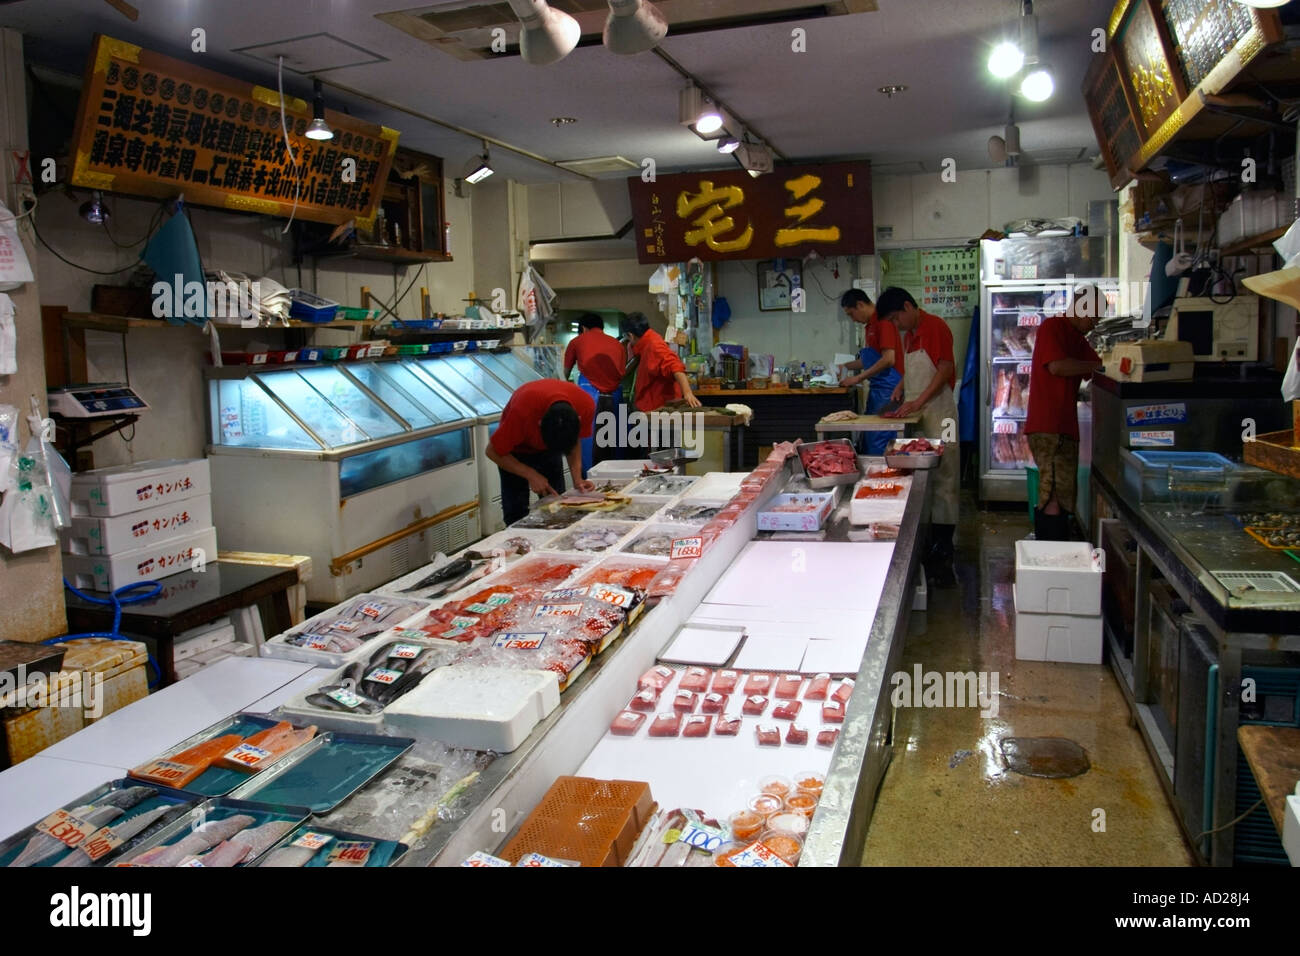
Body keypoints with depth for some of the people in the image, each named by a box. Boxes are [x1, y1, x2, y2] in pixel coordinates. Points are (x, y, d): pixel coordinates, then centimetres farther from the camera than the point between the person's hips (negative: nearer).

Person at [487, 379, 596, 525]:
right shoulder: (523, 410, -39)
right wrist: (531, 475, -27)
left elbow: (574, 442, -7)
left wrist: (577, 478, -21)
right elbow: (493, 452, -23)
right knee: (517, 514, -9)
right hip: (516, 451, -3)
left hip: (550, 452, 3)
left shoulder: (585, 404, -29)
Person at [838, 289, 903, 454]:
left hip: (887, 389, -10)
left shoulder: (883, 321, -12)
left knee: (878, 445, -9)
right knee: (868, 442, 11)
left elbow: (888, 359, -21)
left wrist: (858, 378, -16)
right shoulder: (870, 325, 17)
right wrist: (845, 366, 22)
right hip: (876, 389, 10)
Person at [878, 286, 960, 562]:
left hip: (937, 412, -8)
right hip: (915, 414, 8)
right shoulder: (909, 334, 17)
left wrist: (919, 401, -21)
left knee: (942, 477, -3)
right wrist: (900, 387, 11)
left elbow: (945, 369, -16)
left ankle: (943, 540, 2)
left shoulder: (935, 326, -9)